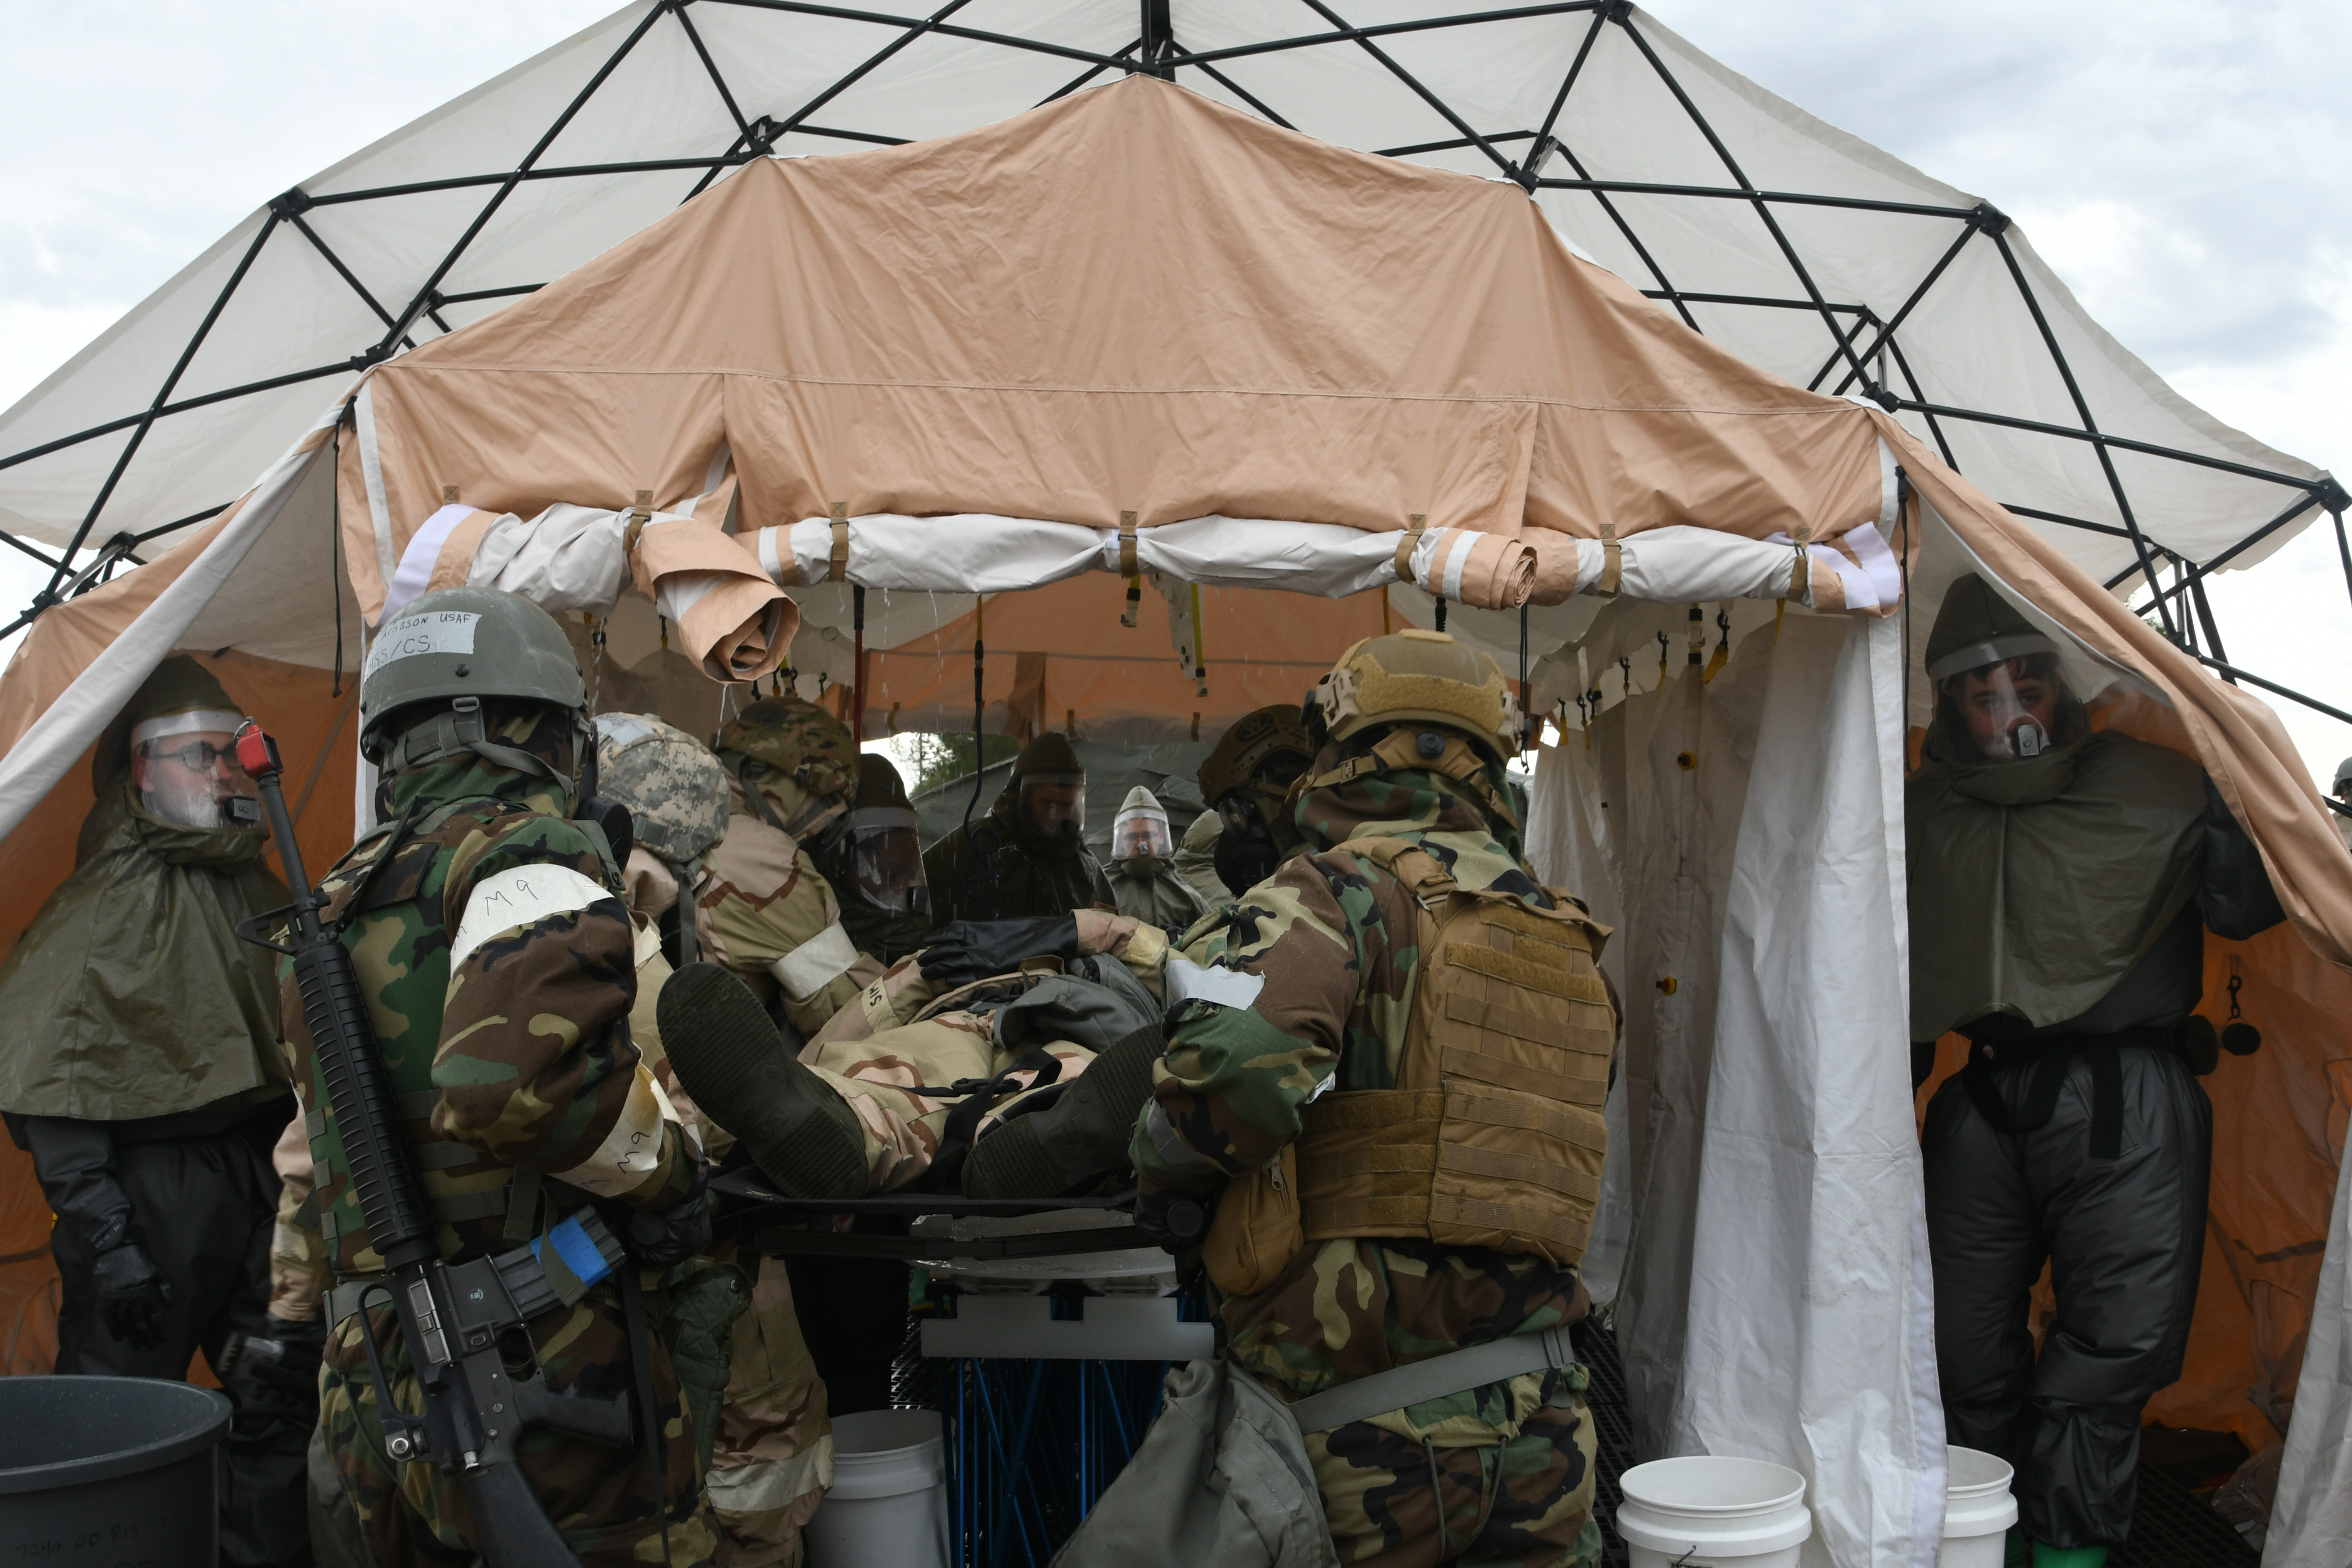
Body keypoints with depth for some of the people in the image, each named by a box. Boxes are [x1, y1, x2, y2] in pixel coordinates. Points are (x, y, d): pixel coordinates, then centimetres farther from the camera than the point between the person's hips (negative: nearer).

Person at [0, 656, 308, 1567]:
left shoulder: (259, 892, 13)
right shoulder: (106, 902, -9)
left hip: (267, 1185, 7)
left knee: (284, 1410, 12)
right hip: (153, 1196, -7)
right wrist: (101, 1233, -16)